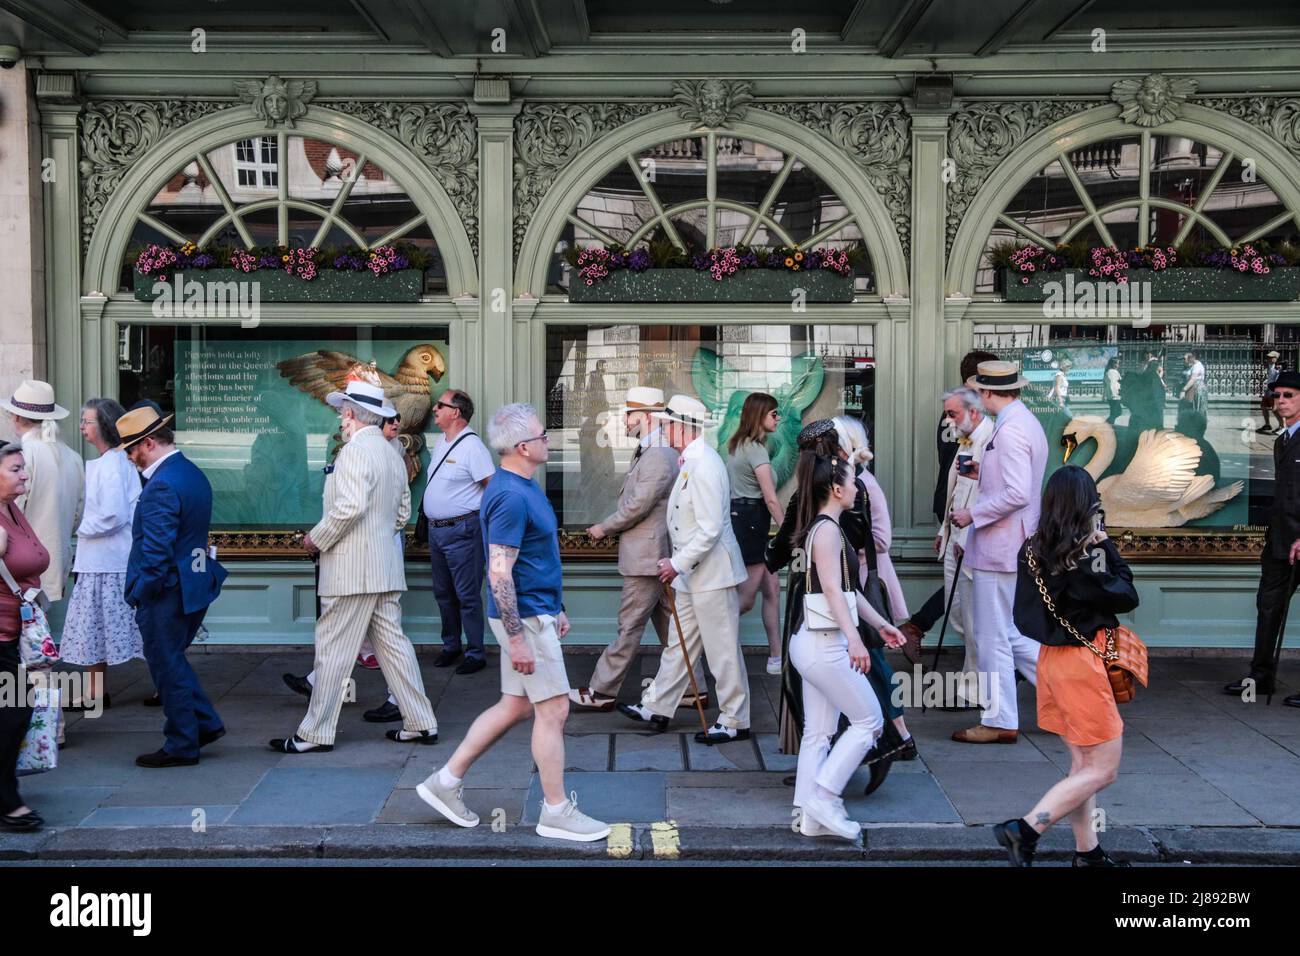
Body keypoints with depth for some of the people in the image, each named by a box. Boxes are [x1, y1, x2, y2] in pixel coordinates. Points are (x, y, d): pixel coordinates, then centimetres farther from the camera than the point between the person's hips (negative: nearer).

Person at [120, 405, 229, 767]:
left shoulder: (162, 485, -21)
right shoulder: (193, 473, 10)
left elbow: (156, 549, -23)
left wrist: (139, 594, -13)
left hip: (166, 590, -9)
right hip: (195, 584, 9)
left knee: (167, 665, 3)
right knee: (173, 660, 21)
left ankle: (181, 746, 12)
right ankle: (206, 723, 23)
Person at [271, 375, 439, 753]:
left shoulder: (354, 451, -14)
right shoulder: (392, 454, 15)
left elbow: (350, 506, -25)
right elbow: (403, 513, 20)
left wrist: (317, 539, -13)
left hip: (352, 570, -9)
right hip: (386, 568, 9)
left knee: (333, 650, -2)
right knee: (393, 643, 12)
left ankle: (315, 733, 6)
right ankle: (421, 723, 15)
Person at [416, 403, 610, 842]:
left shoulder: (524, 488, 11)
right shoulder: (511, 497, -21)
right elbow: (500, 573, -24)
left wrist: (555, 608, 24)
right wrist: (517, 638, -23)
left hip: (537, 611, 10)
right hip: (526, 618, -10)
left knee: (515, 706, 15)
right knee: (553, 709, -2)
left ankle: (447, 780, 22)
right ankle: (556, 812, 10)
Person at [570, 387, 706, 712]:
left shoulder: (657, 457, -19)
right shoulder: (649, 453, 14)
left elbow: (637, 506, -20)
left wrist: (604, 528, -7)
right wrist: (610, 527, 8)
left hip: (647, 557, -10)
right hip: (655, 554, 10)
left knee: (629, 627, -1)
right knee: (669, 627, 14)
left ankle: (602, 692, 6)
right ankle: (693, 690, 19)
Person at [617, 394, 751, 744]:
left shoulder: (704, 465, -21)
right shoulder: (690, 461, 11)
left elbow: (710, 529, -24)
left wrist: (677, 564, -18)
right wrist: (677, 562, 17)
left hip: (712, 573, -10)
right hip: (693, 572, 10)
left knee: (723, 649, 1)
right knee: (680, 643, 17)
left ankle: (735, 721, 11)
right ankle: (656, 707, 26)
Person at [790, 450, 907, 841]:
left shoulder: (823, 528, 15)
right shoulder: (827, 529, -15)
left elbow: (849, 588, 21)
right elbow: (833, 590, -24)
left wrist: (880, 624, 25)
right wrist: (854, 640, -32)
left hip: (816, 644, 10)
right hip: (825, 645, -10)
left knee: (818, 732, 11)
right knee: (869, 721, -1)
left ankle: (811, 816, 15)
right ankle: (824, 797, 1)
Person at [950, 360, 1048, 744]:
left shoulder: (1010, 430, -19)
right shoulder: (1028, 422, 14)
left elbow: (1017, 494, -25)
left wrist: (973, 514, -16)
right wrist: (983, 474, 18)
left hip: (998, 549, -10)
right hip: (1014, 548, 10)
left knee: (993, 637, 0)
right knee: (1011, 635, 16)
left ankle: (1000, 722, 9)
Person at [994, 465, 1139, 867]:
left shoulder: (1034, 551, 1)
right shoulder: (1084, 556, -20)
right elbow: (1127, 597, -8)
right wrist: (1106, 544, -4)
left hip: (1052, 657, 8)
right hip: (1081, 663, -8)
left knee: (1083, 764, 18)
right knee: (1102, 770, 1)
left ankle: (1087, 852, 24)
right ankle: (1025, 830, -7)